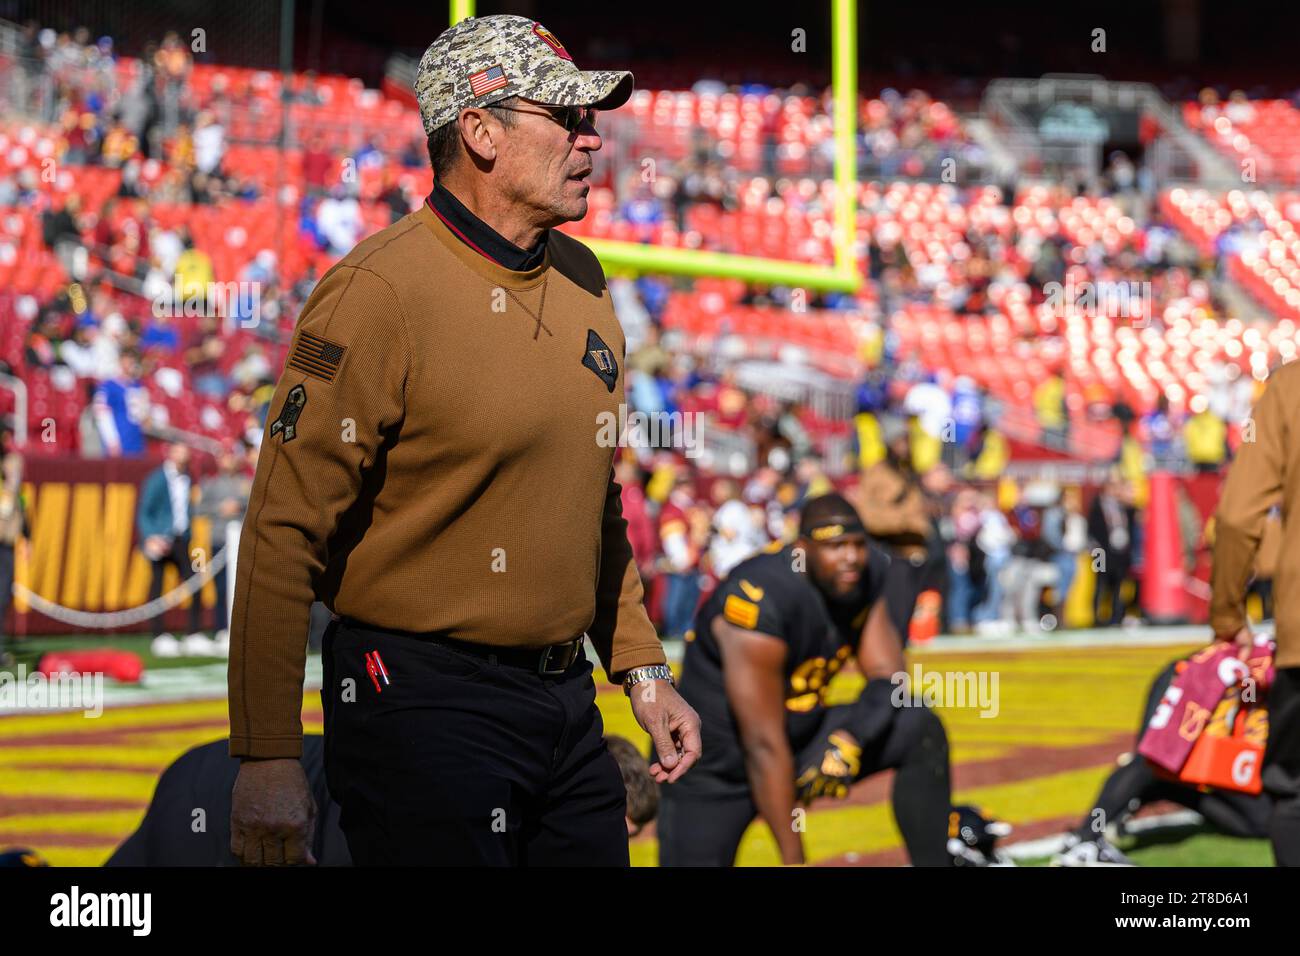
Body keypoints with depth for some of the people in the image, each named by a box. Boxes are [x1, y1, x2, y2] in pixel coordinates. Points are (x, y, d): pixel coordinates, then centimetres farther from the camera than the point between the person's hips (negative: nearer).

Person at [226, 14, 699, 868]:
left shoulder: (580, 281, 10)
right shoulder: (380, 292, -14)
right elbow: (285, 533, -16)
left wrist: (642, 669, 17)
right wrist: (267, 759, -18)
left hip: (566, 700, 8)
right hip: (422, 708, -7)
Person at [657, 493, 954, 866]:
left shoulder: (868, 573, -7)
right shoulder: (761, 600, -29)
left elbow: (888, 678, -4)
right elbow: (765, 745, -27)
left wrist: (851, 740, -27)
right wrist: (793, 859, -24)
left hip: (805, 737, 6)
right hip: (716, 767, -6)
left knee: (920, 728, -11)